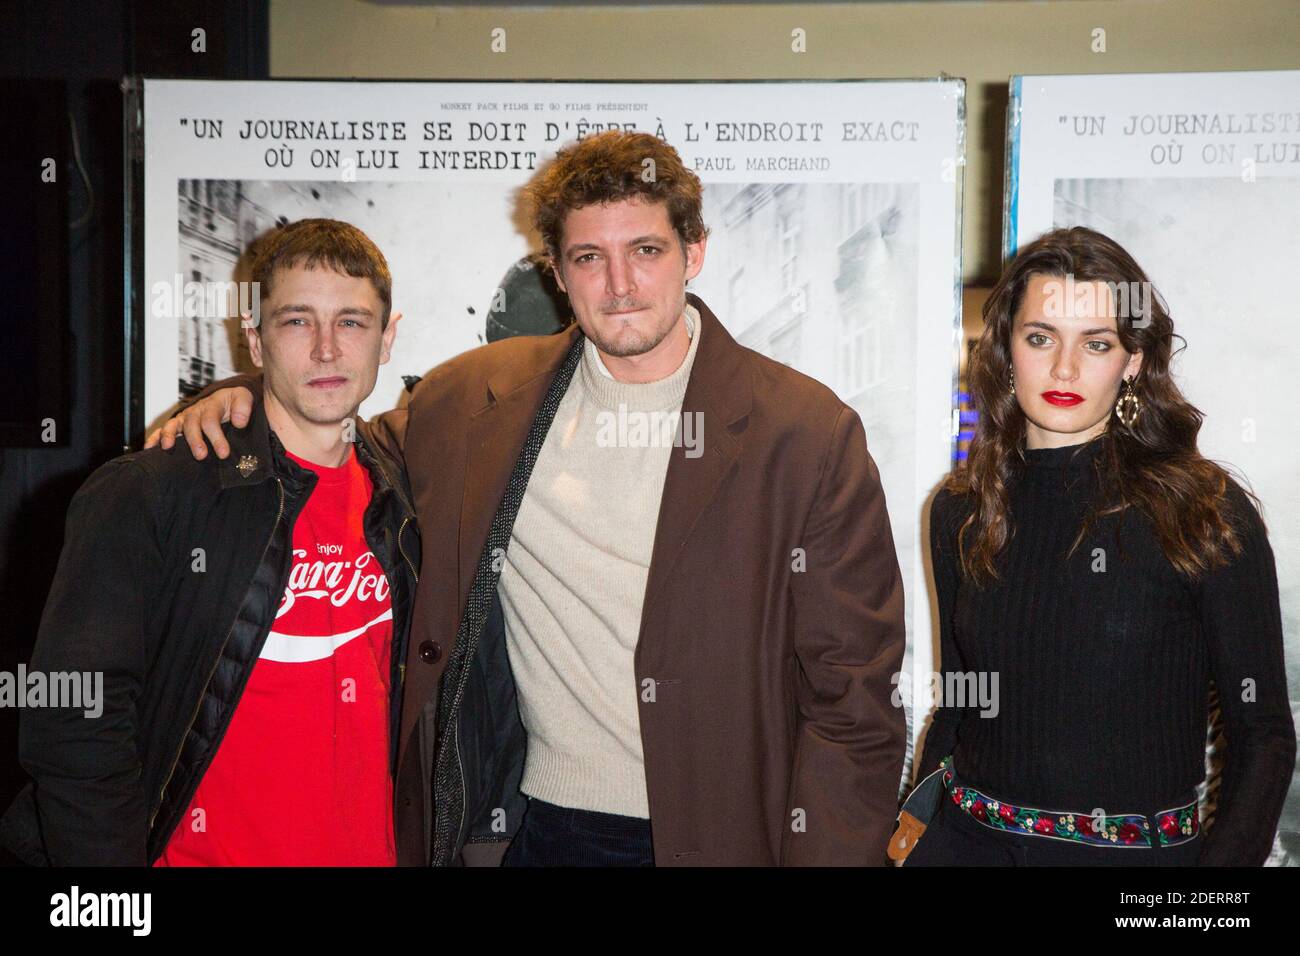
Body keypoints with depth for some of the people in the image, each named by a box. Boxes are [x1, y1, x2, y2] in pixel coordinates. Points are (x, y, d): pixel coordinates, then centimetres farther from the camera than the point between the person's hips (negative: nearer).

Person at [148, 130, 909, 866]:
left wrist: (824, 851, -14)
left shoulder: (810, 433, -7)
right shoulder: (474, 399, 1)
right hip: (538, 826, 3)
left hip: (722, 836, -2)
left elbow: (852, 695, -5)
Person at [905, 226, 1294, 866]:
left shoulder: (1207, 513, -10)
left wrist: (1225, 856, -18)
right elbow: (957, 702, 9)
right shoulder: (960, 512, 1)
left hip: (1141, 848, -2)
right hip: (968, 838, 3)